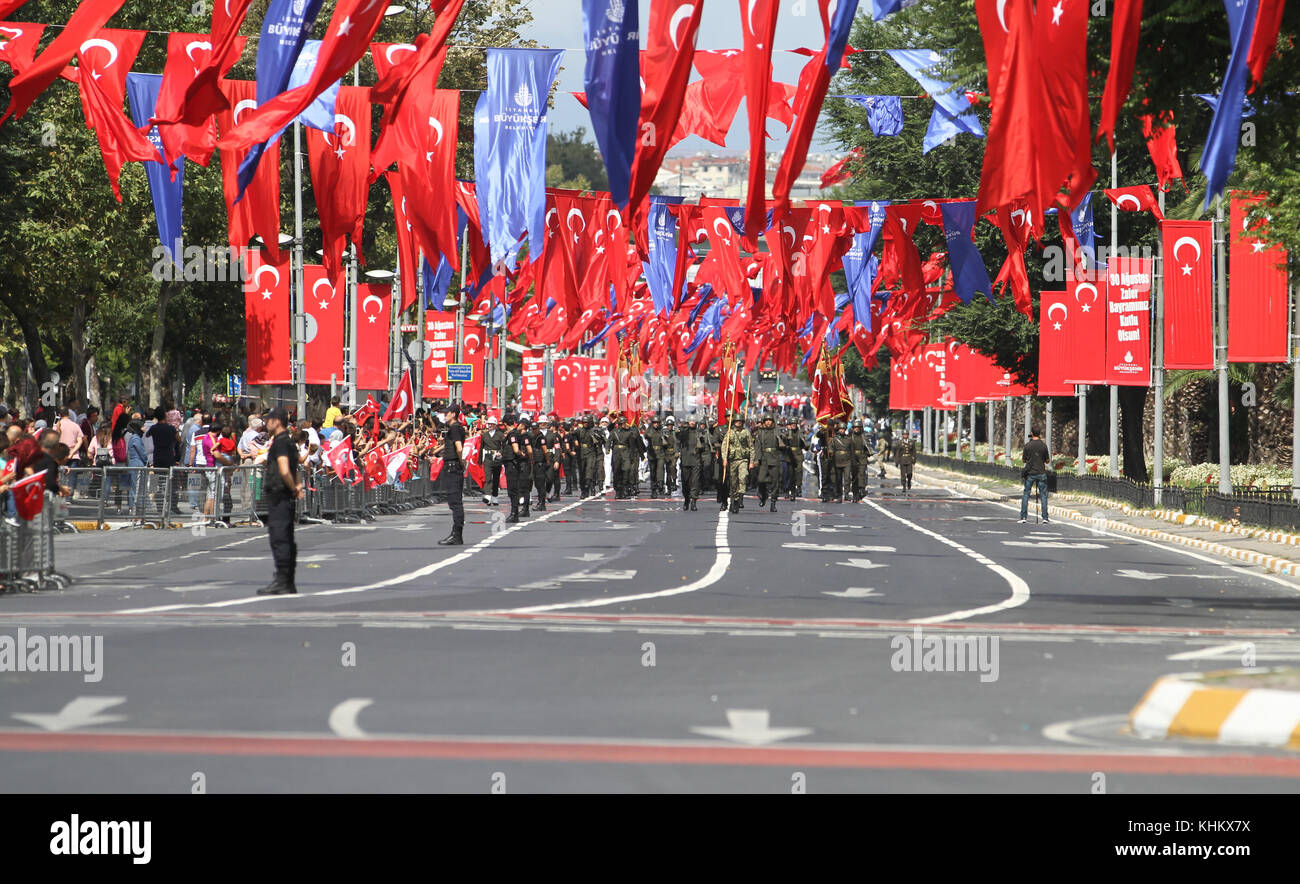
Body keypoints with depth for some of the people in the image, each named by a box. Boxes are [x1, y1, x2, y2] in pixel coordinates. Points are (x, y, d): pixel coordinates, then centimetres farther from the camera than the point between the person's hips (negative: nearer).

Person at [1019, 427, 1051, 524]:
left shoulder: (1027, 445, -5)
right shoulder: (1043, 446, -4)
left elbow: (1024, 459, 4)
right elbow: (1047, 460, 4)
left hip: (1030, 473, 0)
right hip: (1041, 473, 0)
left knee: (1026, 494, 7)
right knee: (1043, 495, 5)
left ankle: (1023, 517, 1)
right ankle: (1045, 517, 0)